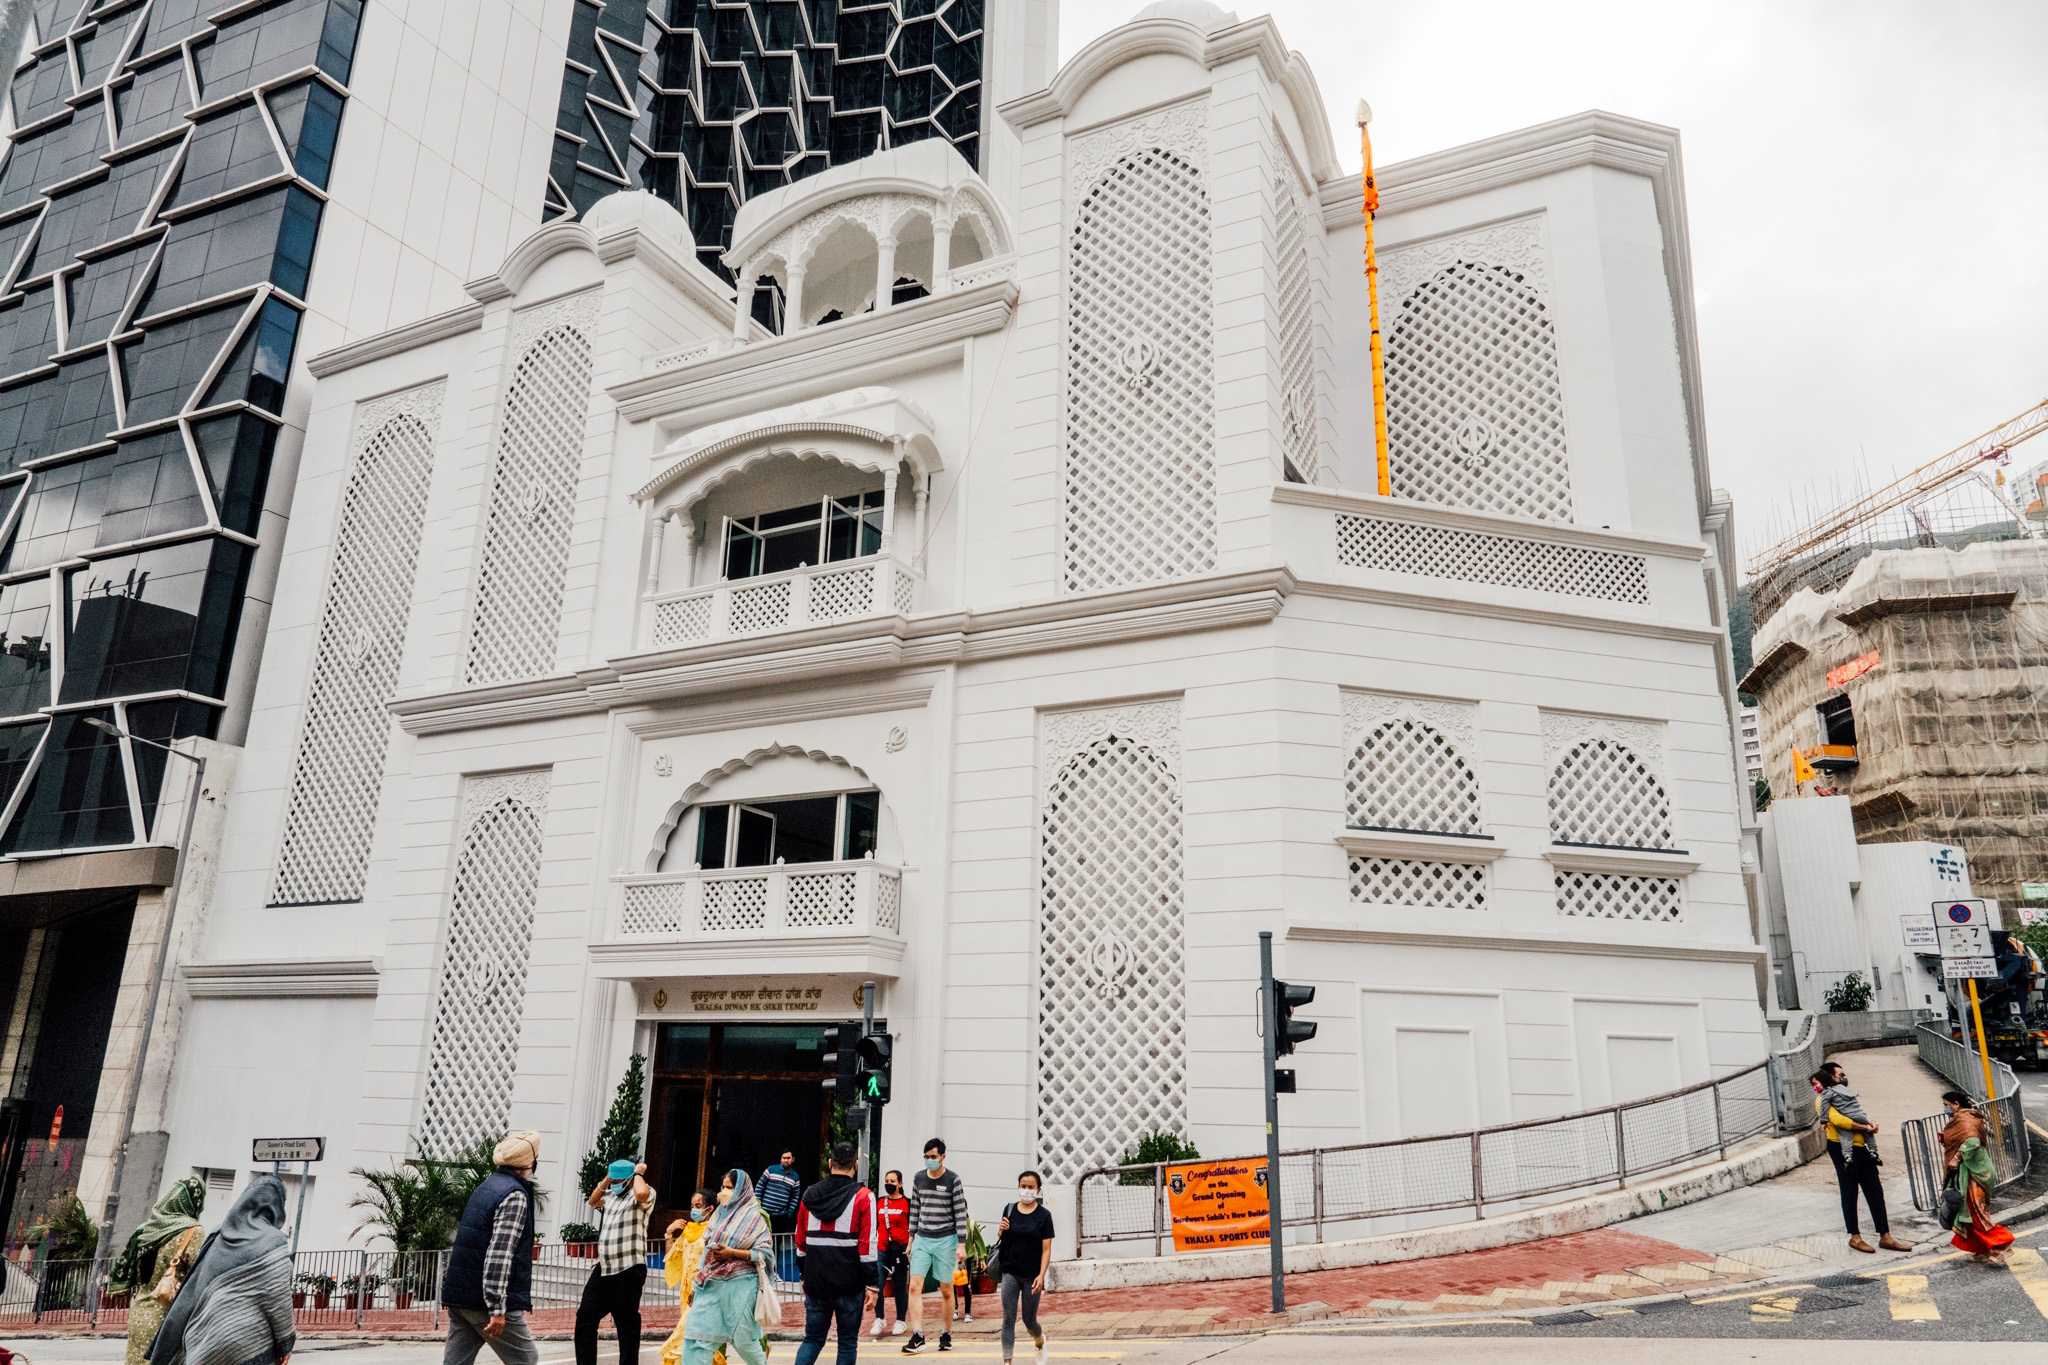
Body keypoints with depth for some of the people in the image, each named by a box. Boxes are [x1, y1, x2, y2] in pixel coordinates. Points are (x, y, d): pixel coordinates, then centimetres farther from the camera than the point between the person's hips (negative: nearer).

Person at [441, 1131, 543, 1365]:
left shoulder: (487, 1186, 15)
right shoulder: (515, 1196, -14)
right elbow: (500, 1254, -22)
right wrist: (497, 1308, -22)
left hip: (459, 1295, 9)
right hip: (484, 1301, -8)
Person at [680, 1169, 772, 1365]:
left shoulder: (753, 1218, -3)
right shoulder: (719, 1215, 15)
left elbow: (765, 1253, -9)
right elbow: (706, 1251, 17)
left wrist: (732, 1253, -17)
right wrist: (696, 1285, 14)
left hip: (740, 1285, -6)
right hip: (711, 1284, 6)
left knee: (742, 1338, 1)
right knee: (696, 1332, -5)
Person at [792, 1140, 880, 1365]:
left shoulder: (810, 1195, 6)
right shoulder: (863, 1196, -8)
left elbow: (800, 1242, 12)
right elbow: (868, 1245, -11)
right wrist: (873, 1284, -7)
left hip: (816, 1284, 3)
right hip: (850, 1285, -3)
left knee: (812, 1339, 14)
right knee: (848, 1342, 9)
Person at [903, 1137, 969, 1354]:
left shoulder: (953, 1180, -6)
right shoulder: (918, 1178, 6)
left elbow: (961, 1213, -6)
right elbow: (915, 1209, 13)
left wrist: (961, 1244, -10)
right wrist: (911, 1238, 13)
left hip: (945, 1240, -3)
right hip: (922, 1239, 3)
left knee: (946, 1291, 6)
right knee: (915, 1287, -9)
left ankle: (946, 1335, 20)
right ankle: (917, 1336, -8)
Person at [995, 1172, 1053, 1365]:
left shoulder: (1044, 1215, -5)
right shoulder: (1009, 1210, 3)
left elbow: (1046, 1249, -6)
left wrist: (1041, 1275, -15)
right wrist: (1001, 1231, -9)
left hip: (1032, 1275, -2)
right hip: (1010, 1273, 2)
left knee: (1029, 1320, 10)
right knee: (1008, 1319, -5)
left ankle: (1040, 1342, 41)